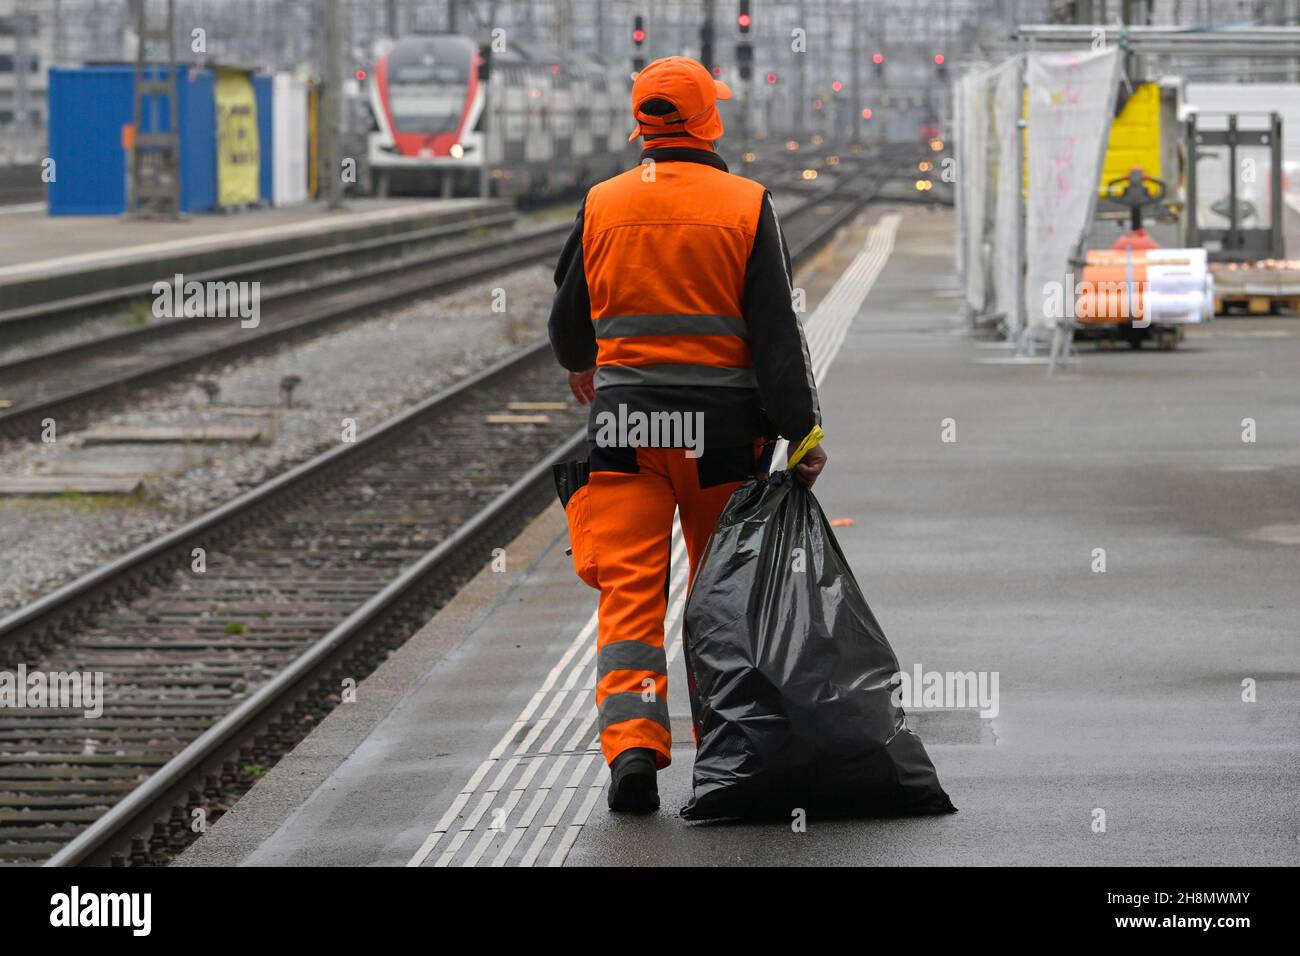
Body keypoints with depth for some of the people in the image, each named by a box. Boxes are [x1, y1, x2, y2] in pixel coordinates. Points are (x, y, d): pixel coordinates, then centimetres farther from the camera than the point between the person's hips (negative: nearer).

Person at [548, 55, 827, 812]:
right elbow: (776, 330, -9)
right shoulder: (747, 206, -5)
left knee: (629, 591, -1)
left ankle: (633, 743, -17)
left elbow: (569, 314, 15)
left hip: (626, 419, 1)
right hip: (723, 427, -1)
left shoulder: (602, 205, 2)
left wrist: (579, 364, 37)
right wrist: (802, 430, -6)